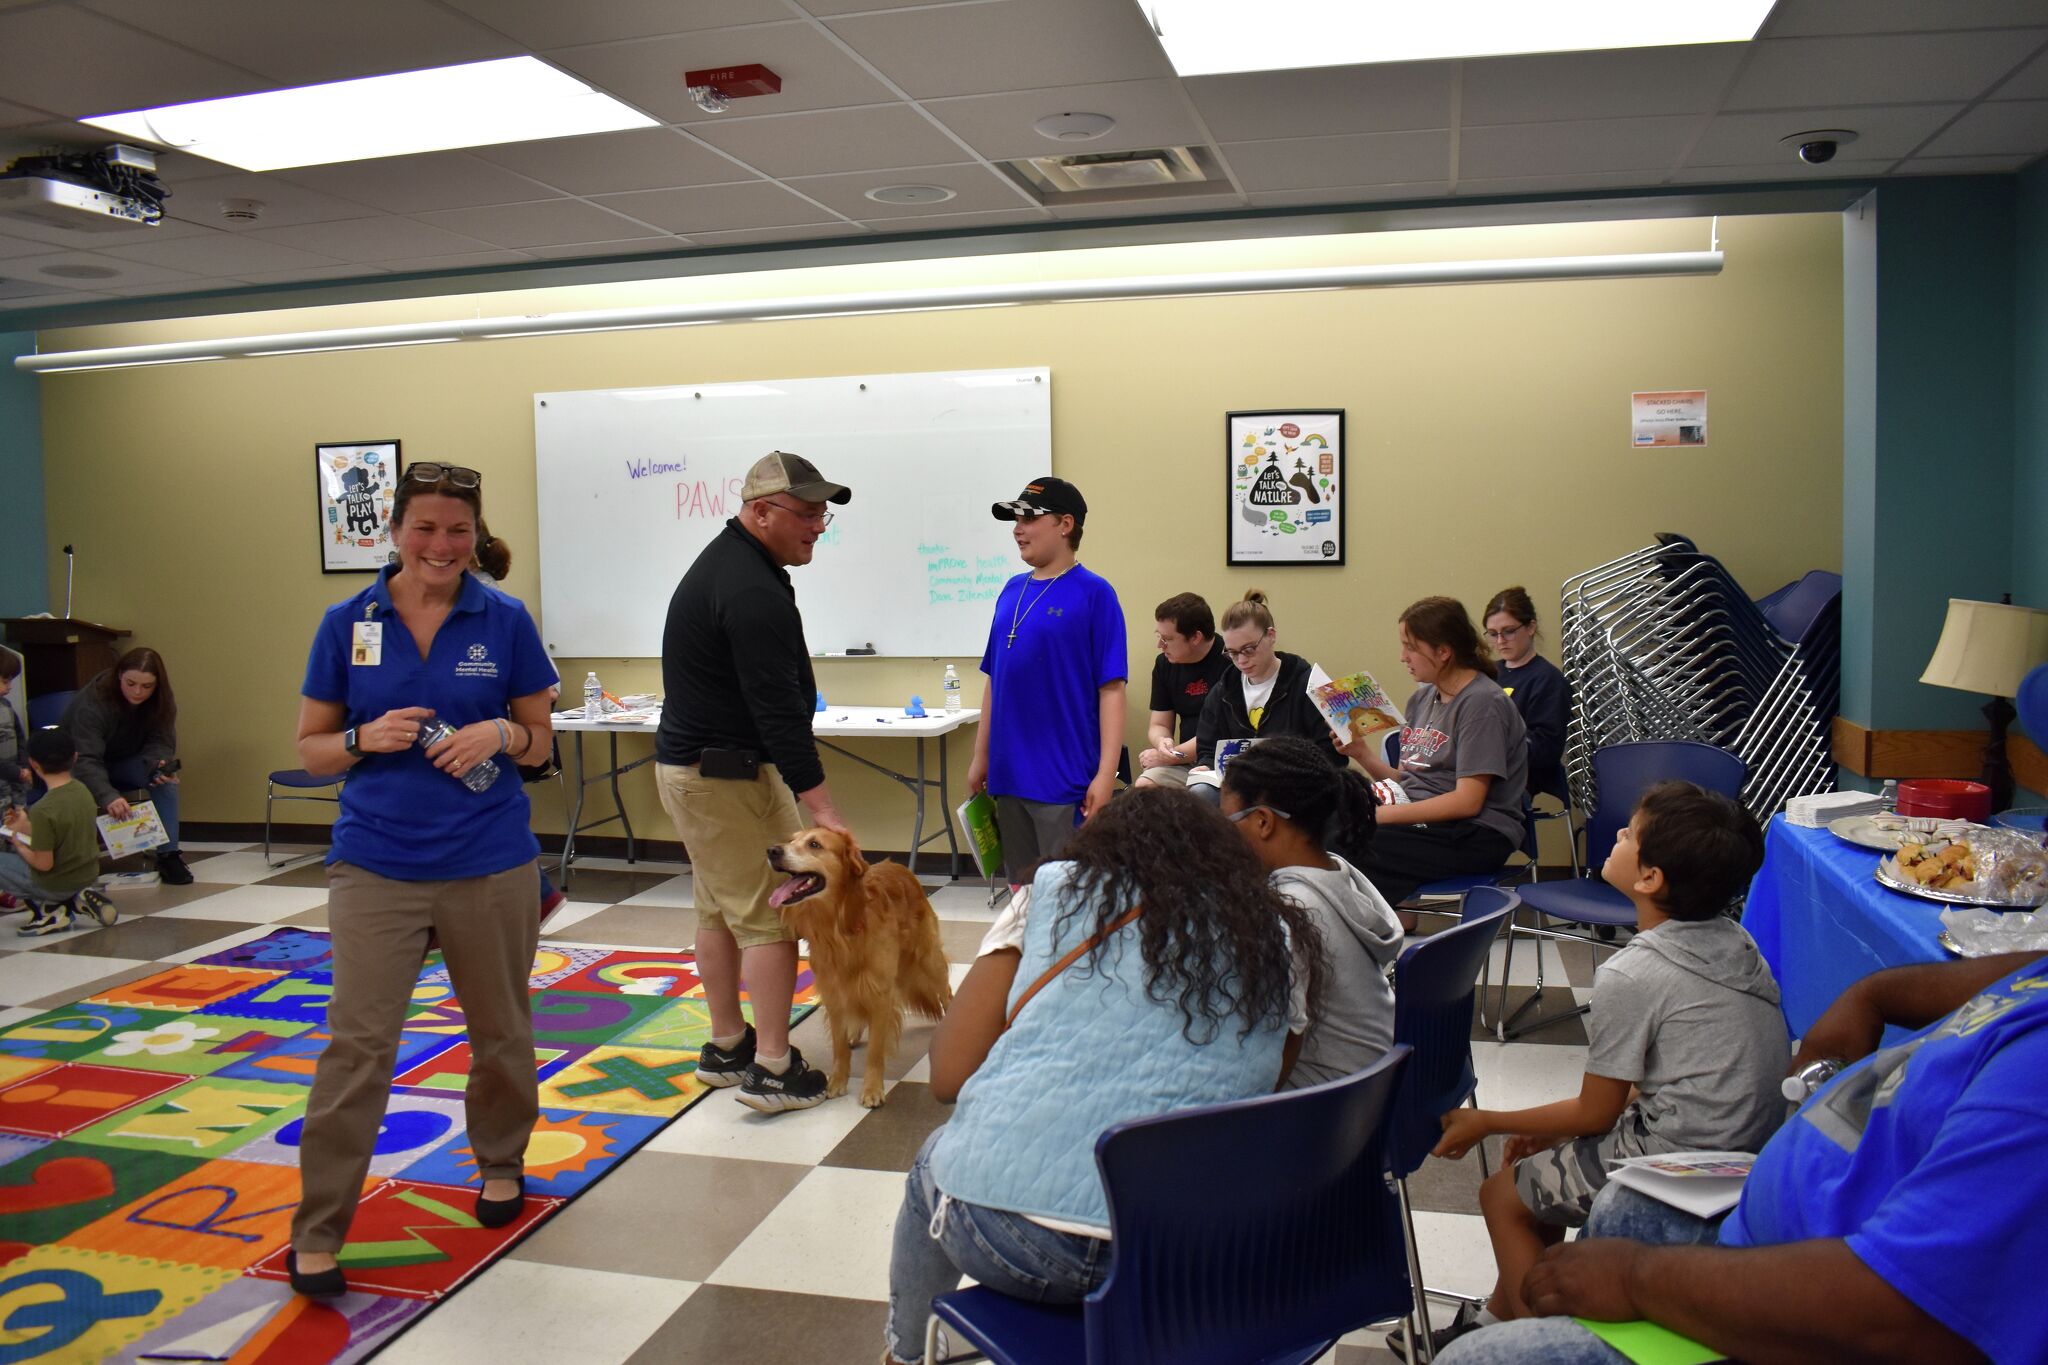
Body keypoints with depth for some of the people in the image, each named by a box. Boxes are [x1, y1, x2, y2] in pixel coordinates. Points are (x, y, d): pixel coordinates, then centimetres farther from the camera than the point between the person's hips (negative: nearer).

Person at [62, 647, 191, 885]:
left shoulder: (162, 702, -15)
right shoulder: (91, 703, -31)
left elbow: (161, 742, -13)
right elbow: (86, 760, -40)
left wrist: (159, 765, -38)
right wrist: (108, 796, -57)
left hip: (125, 764, 4)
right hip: (84, 769, -3)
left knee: (166, 777, -26)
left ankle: (168, 855, -25)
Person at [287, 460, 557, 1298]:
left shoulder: (506, 622, -1)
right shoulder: (347, 624, 0)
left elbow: (540, 736, 7)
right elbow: (310, 748, 6)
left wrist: (499, 734, -15)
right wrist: (366, 737, -15)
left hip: (491, 862, 1)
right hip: (375, 865, 0)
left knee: (500, 1032, 14)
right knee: (357, 1045, -4)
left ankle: (501, 1165, 39)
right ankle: (317, 1233, 9)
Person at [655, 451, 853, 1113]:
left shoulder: (726, 560, 13)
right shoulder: (753, 592, -22)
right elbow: (779, 711, -26)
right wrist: (821, 808, -25)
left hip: (689, 763, 11)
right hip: (725, 775, -11)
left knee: (720, 909, 16)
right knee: (772, 915, -5)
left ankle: (726, 1047, 27)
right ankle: (772, 1070, 0)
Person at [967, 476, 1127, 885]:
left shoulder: (1094, 593, -8)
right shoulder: (1012, 591, 10)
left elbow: (1111, 688, -11)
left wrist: (1106, 773, -15)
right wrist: (981, 757, 15)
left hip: (1067, 780, -6)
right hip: (1009, 775, 6)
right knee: (1022, 888, 15)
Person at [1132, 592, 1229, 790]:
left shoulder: (1229, 661, -11)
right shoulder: (1165, 664, 10)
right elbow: (1159, 724, 15)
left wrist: (1170, 756, -9)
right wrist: (1162, 743, -11)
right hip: (1185, 762, 5)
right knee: (1142, 787, -23)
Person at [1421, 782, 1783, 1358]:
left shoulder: (1630, 976, -23)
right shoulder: (1734, 941, 3)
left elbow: (1596, 1114, -12)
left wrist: (1486, 1121, 2)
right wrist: (1553, 1127, 15)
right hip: (1746, 1147, 9)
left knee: (1503, 1194, 9)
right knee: (1544, 1162, 23)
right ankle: (1501, 1312, 33)